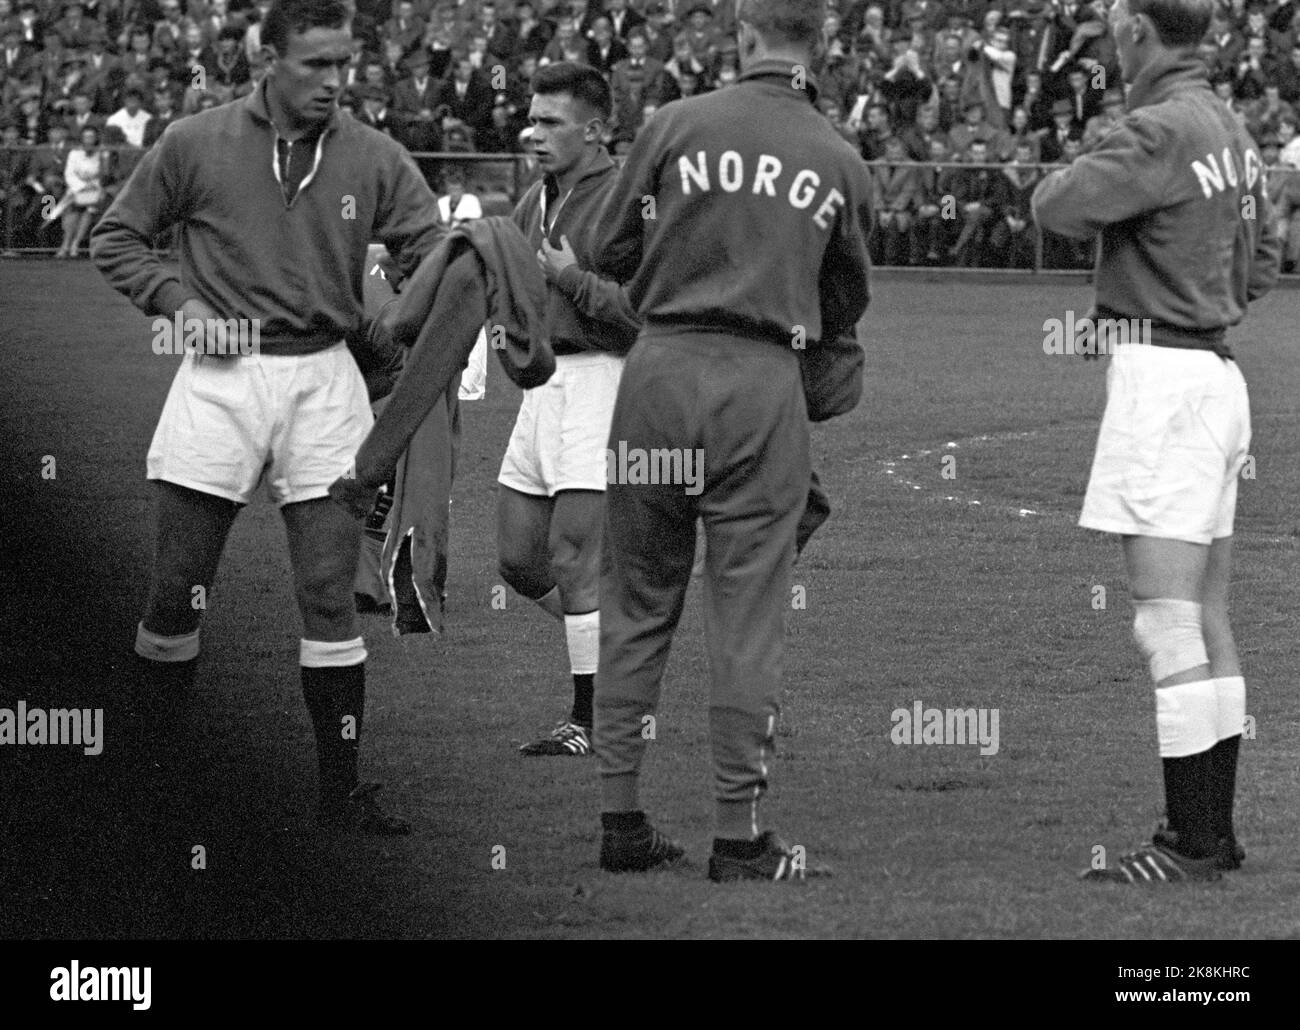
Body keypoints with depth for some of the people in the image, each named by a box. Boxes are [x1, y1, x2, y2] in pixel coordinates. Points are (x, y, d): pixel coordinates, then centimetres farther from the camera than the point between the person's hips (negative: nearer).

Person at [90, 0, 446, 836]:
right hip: (222, 377, -1)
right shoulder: (196, 146, 0)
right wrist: (179, 301, -6)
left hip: (324, 381, 1)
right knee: (177, 586, -1)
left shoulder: (373, 160, 3)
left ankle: (341, 791, 4)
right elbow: (117, 239, 9)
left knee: (330, 593, -3)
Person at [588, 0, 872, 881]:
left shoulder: (676, 126, 0)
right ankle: (741, 834, 3)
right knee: (748, 618, 3)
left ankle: (620, 817, 13)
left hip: (660, 373, 1)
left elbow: (609, 255, 8)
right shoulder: (841, 163, 4)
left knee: (637, 607, 10)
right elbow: (847, 304, 16)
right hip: (765, 386, 0)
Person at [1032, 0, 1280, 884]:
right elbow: (1263, 262, 23)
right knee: (1208, 619, 12)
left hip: (1163, 381, -10)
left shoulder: (1163, 129, -16)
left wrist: (1073, 179, 3)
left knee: (1166, 622, -10)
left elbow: (1058, 206, -19)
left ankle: (1193, 841, -11)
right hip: (1217, 372, 10)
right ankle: (1215, 828, 16)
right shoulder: (1229, 131, 12)